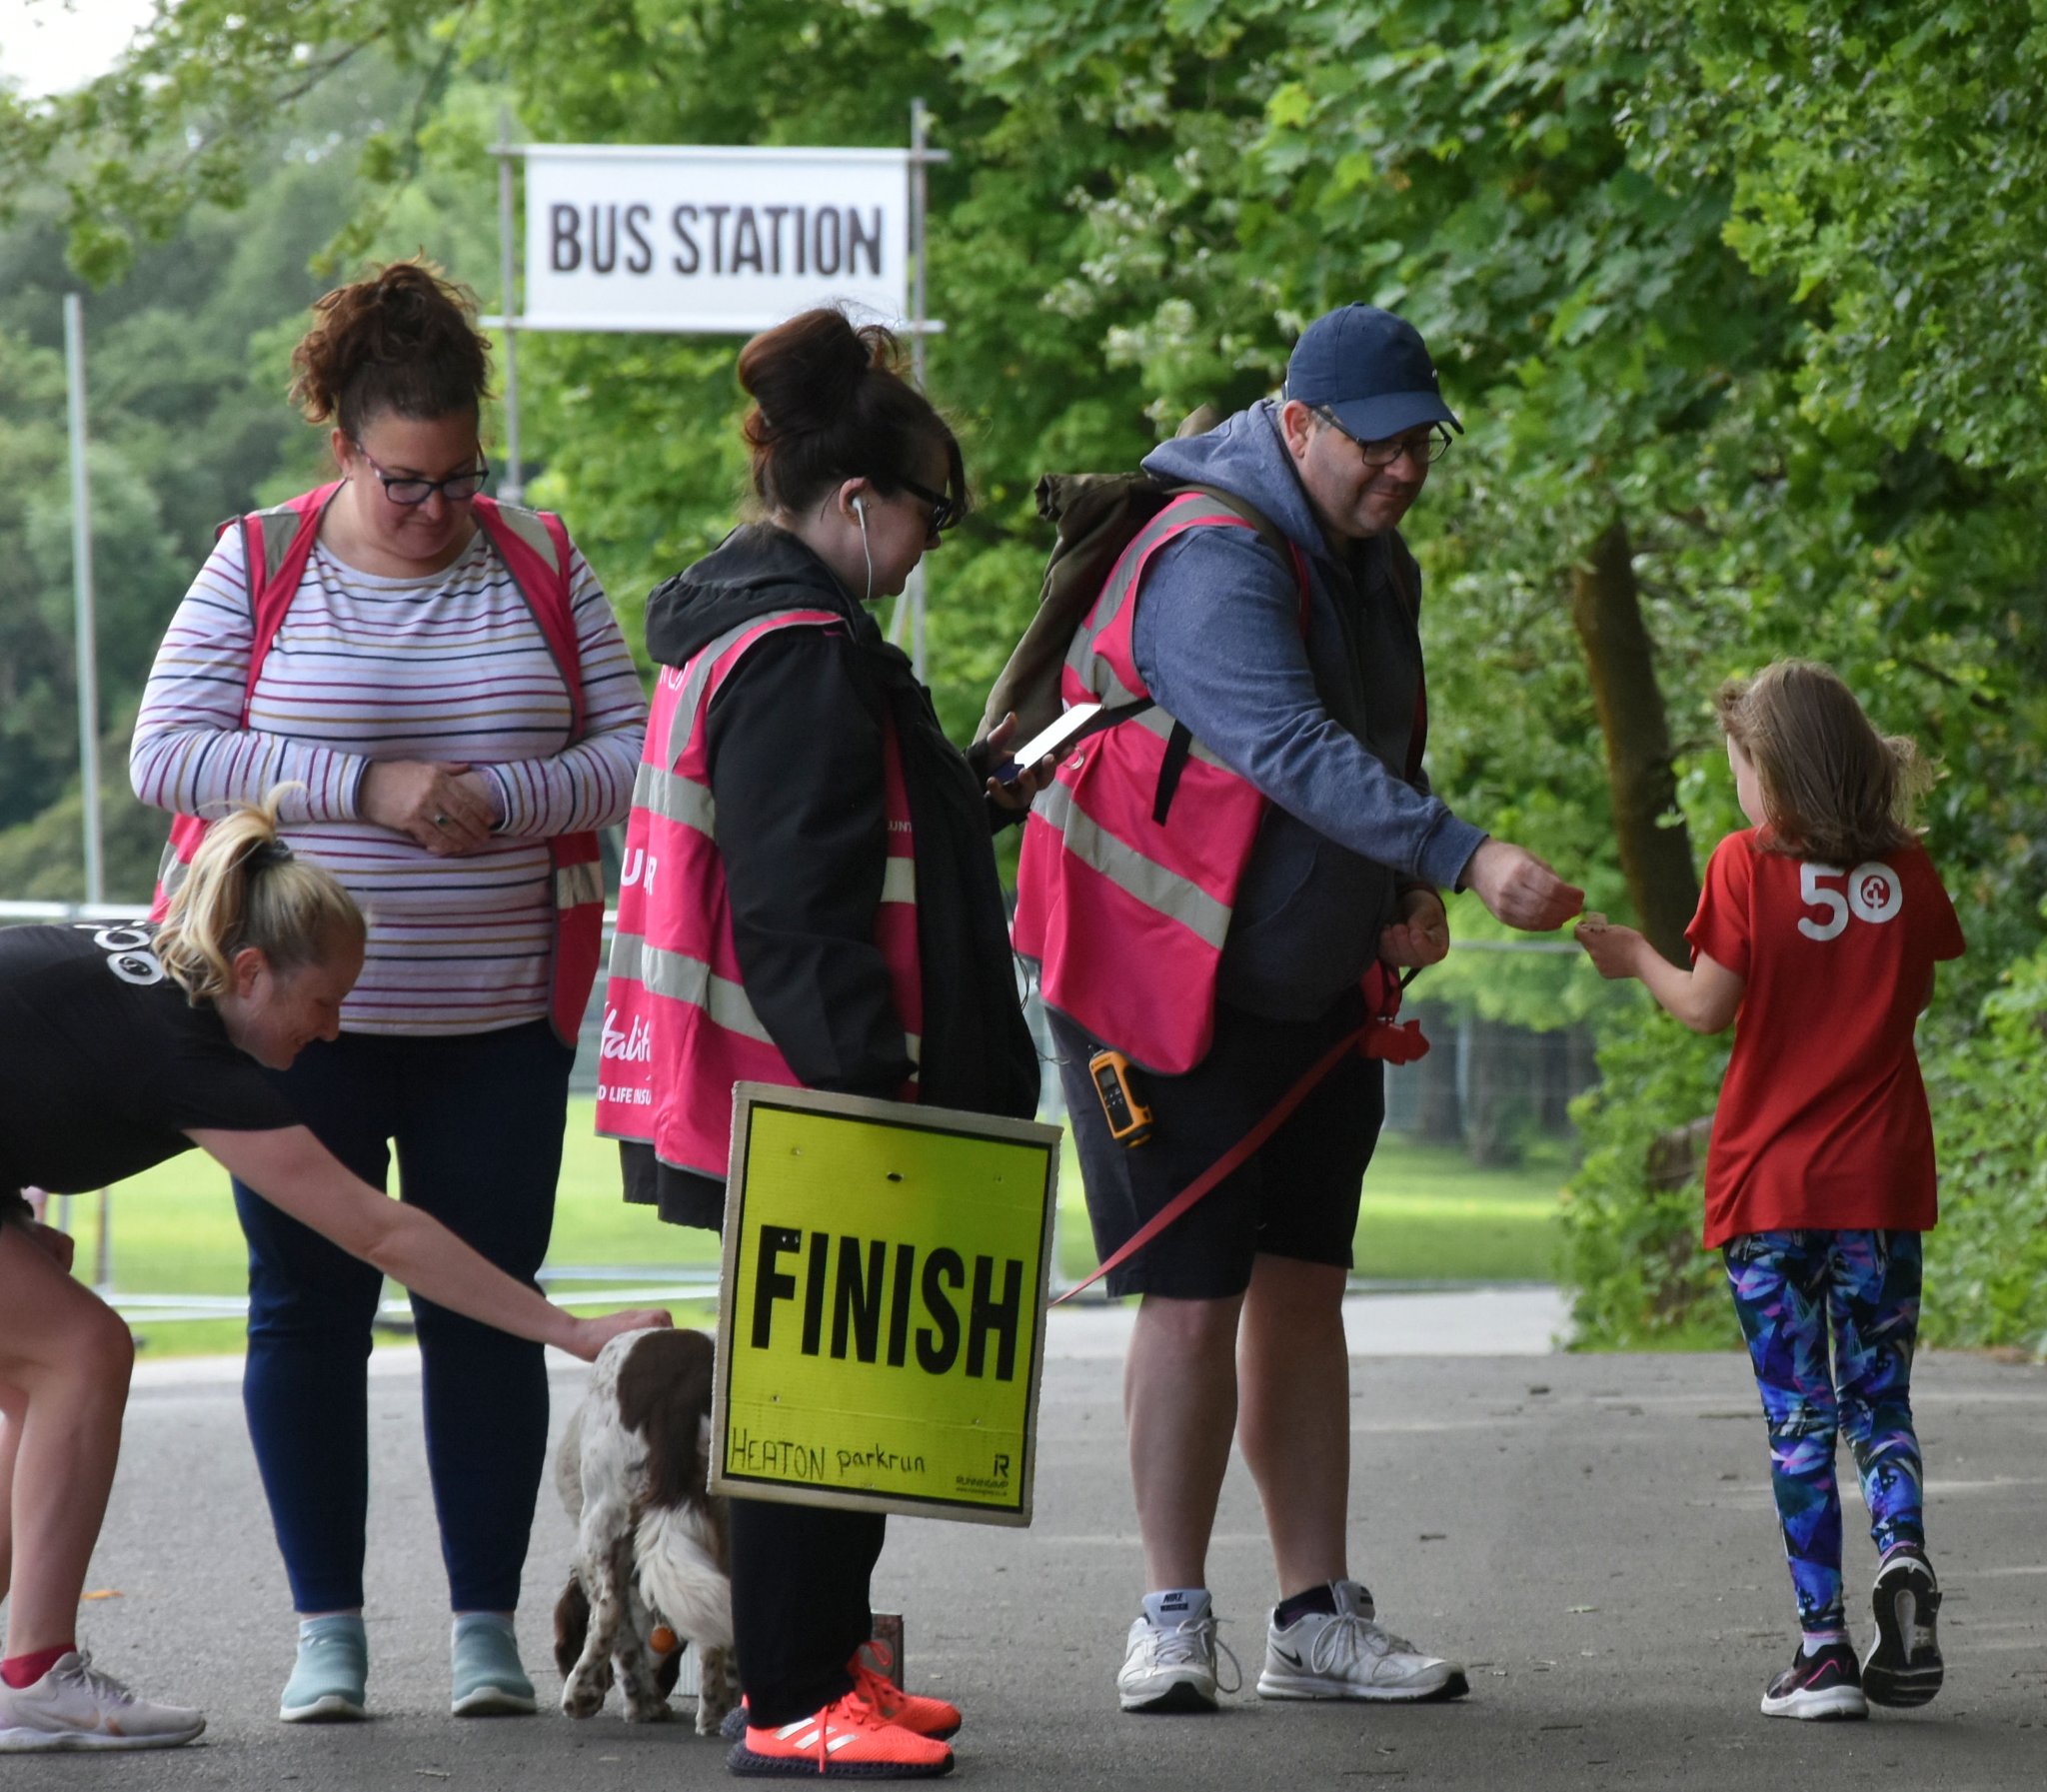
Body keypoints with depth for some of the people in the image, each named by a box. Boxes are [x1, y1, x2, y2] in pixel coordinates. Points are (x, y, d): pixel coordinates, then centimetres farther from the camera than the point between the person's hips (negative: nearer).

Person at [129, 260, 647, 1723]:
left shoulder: (540, 567, 5)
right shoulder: (260, 567, -1)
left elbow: (634, 755, 3)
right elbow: (165, 755, -8)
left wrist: (499, 800, -16)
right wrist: (365, 789, -16)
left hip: (499, 1021, 1)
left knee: (487, 1310, 2)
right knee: (309, 1310, 2)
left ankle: (487, 1624, 10)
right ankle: (328, 1629, 9)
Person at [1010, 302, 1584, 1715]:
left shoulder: (1375, 565, 8)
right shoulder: (1212, 564, -23)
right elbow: (1298, 753, -36)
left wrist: (1406, 900, 0)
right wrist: (1466, 858, -45)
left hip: (1316, 997, 8)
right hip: (1168, 988, -8)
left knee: (1304, 1289, 8)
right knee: (1193, 1296, -6)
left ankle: (1318, 1620, 11)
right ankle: (1175, 1619, 1)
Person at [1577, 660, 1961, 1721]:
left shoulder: (1747, 866, -8)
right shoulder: (1906, 871, 2)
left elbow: (1708, 1008, -8)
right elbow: (1915, 997, 12)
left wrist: (1635, 958, 9)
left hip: (1771, 1186, -2)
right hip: (1883, 1183, 2)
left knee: (1798, 1421, 1)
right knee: (1880, 1401, 12)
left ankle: (1824, 1649, -3)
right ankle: (1903, 1556, -16)